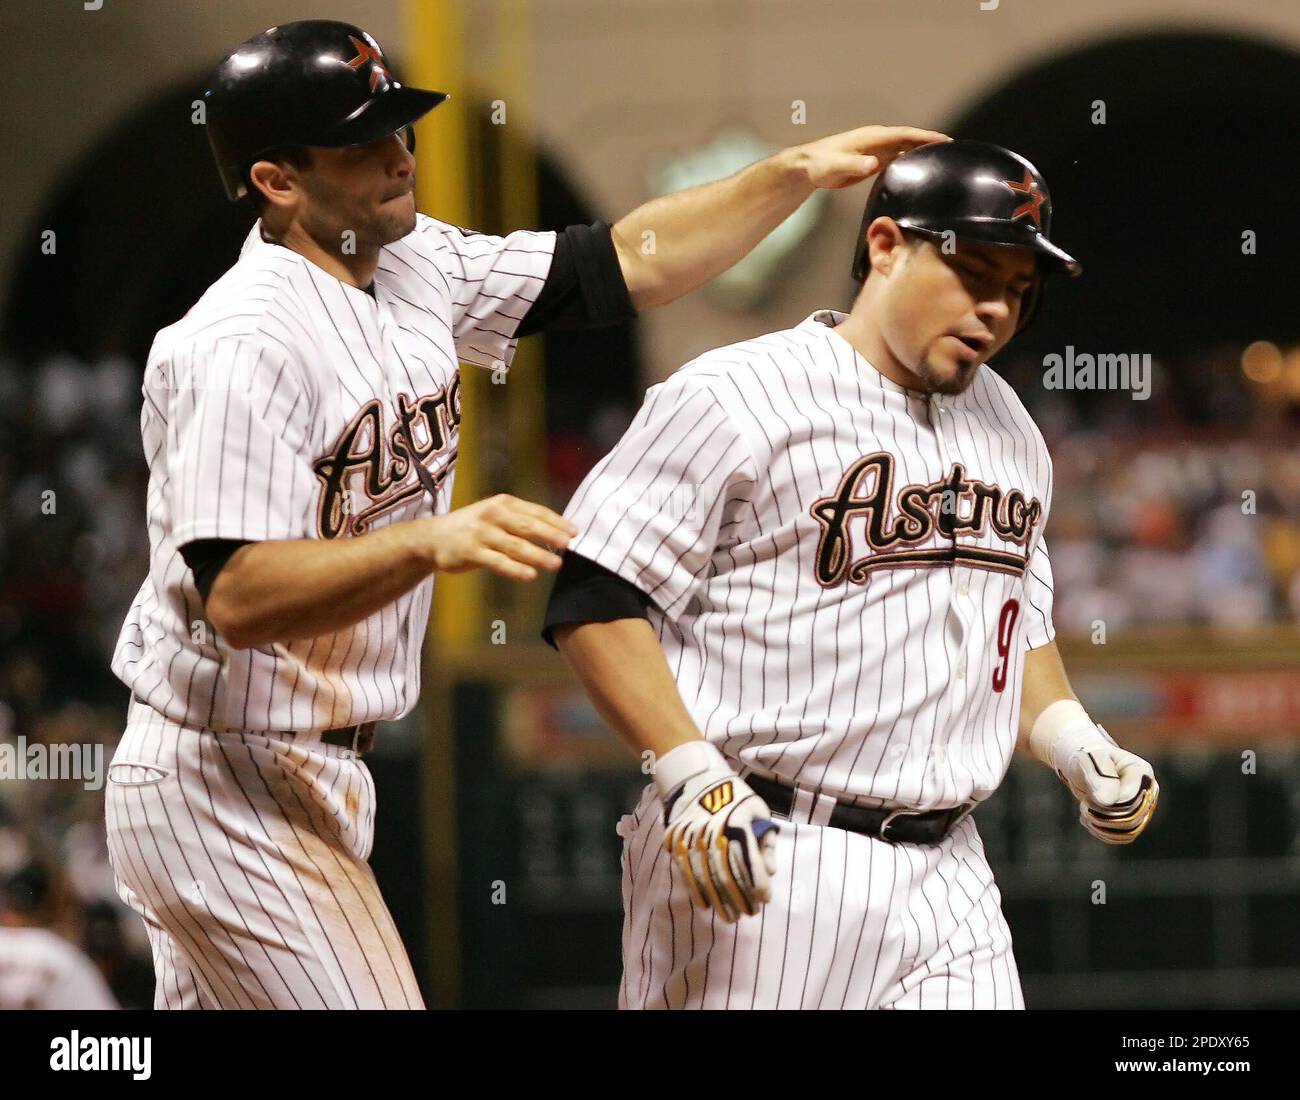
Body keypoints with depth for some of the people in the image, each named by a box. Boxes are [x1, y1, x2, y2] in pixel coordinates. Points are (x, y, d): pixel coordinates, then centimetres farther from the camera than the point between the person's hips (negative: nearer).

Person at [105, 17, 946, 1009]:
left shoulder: (415, 269, 6)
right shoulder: (245, 342, -22)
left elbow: (622, 267, 14)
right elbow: (236, 596, -30)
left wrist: (801, 172, 6)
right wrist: (431, 542, -42)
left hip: (319, 778, 10)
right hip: (227, 793, -10)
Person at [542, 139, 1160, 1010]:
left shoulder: (1008, 426, 17)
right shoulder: (735, 399, -8)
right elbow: (593, 601, -11)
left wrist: (1075, 744, 11)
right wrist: (690, 775, -21)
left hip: (946, 870, 7)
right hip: (756, 870, -7)